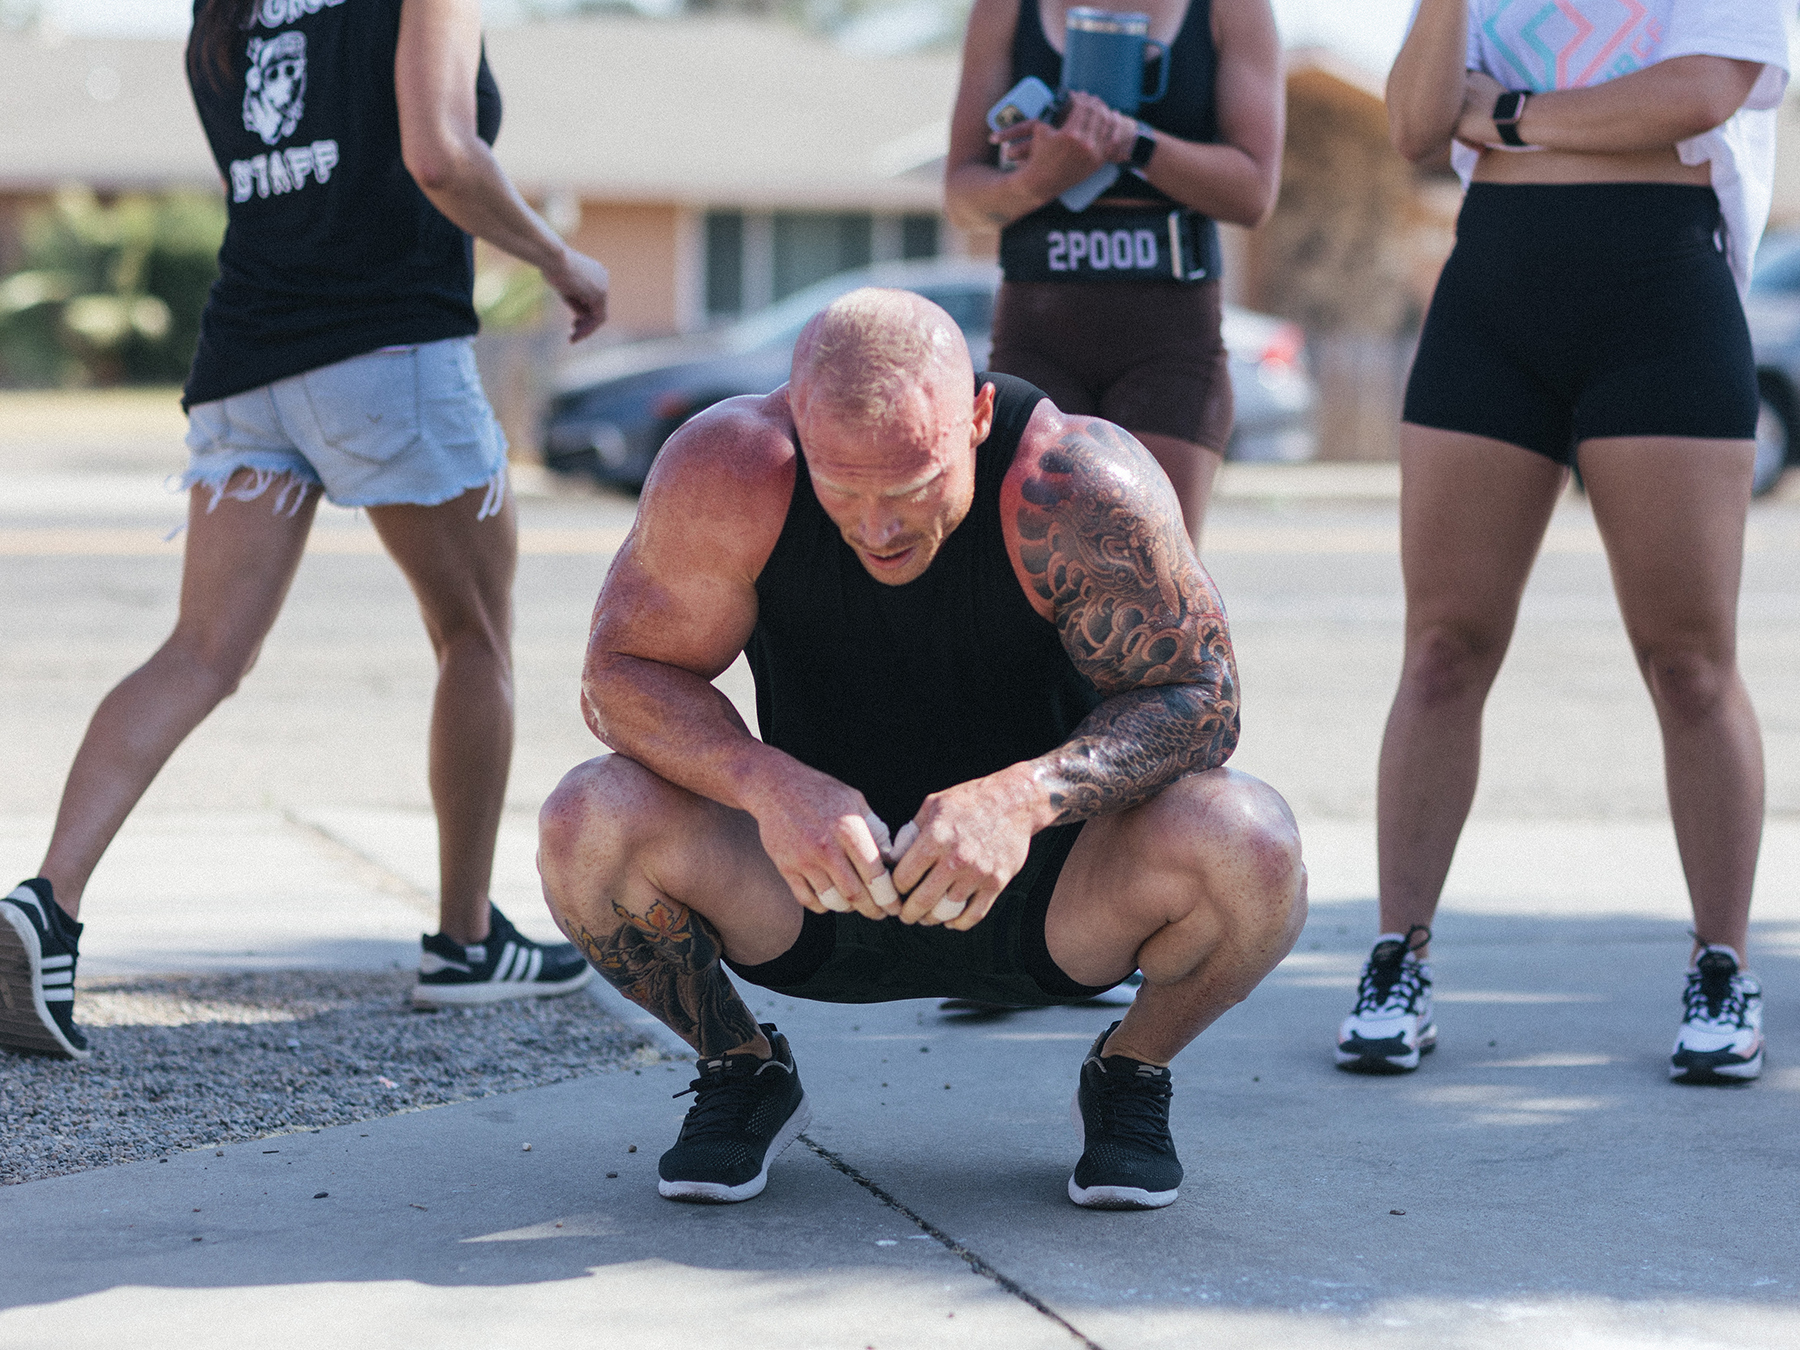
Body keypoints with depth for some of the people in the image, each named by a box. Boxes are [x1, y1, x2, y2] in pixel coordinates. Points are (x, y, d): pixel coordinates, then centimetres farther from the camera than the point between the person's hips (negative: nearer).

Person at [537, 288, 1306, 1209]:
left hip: (1045, 895, -1)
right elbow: (620, 674, -15)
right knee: (587, 828, -26)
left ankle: (1131, 1072, 2)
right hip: (819, 885, 1)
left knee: (1250, 848, -32)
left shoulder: (1079, 487, -26)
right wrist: (767, 783, -36)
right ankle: (741, 1069, 5)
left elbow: (1198, 700, -21)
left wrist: (1025, 797, -40)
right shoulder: (727, 469, -23)